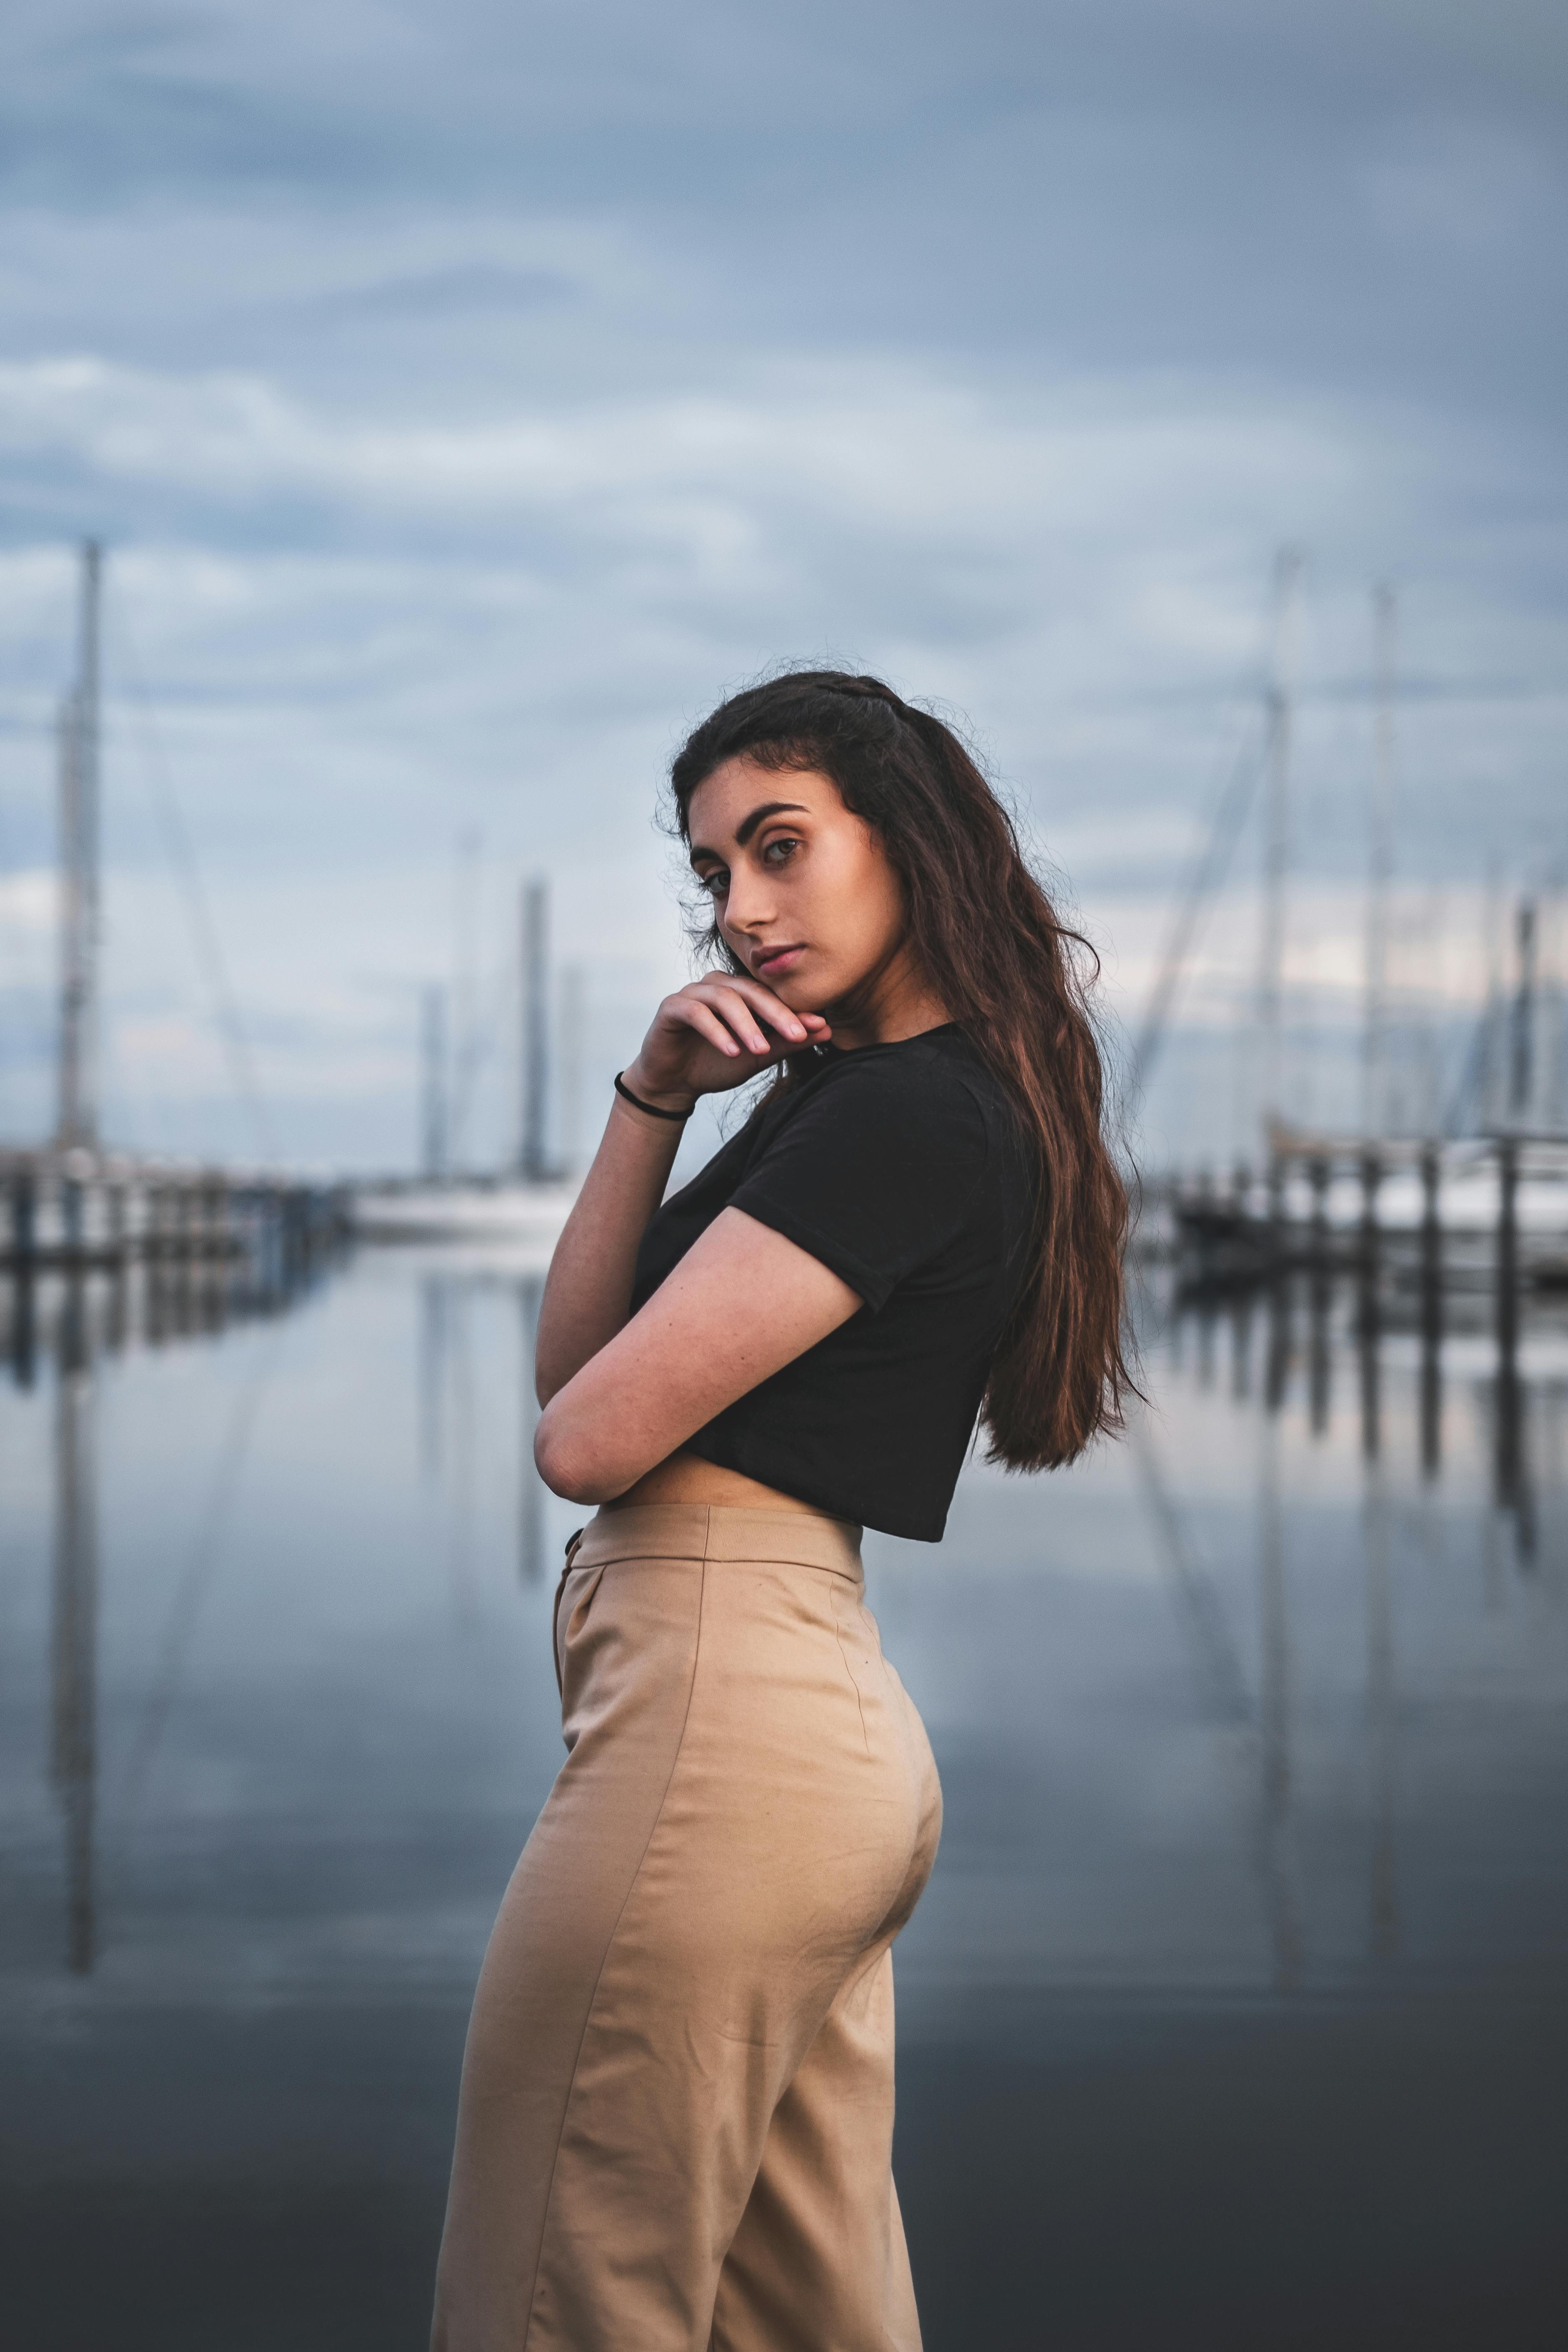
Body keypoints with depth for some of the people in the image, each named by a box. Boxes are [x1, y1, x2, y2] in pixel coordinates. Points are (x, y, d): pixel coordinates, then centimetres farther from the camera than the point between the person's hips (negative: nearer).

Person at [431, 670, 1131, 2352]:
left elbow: (588, 1438, -16)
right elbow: (571, 1363, 15)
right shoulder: (846, 1092, 18)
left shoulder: (902, 1114, -13)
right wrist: (654, 1099, 3)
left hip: (712, 1707, -10)